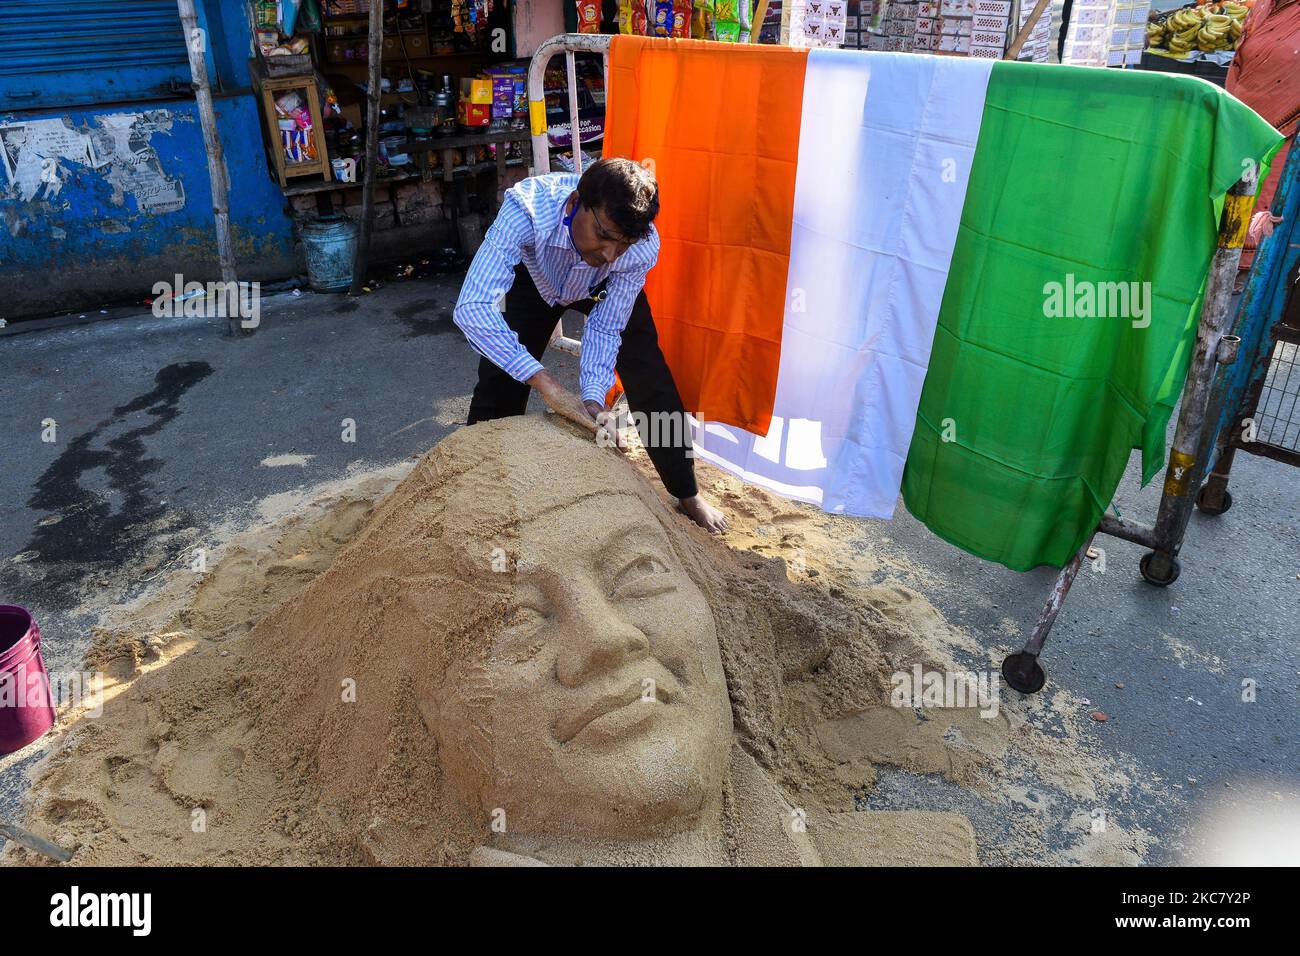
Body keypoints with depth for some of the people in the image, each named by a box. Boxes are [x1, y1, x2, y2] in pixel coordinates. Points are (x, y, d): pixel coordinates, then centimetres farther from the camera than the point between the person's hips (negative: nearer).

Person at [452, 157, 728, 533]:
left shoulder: (643, 246, -38)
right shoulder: (527, 210, -45)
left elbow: (605, 328, -25)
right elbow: (472, 308, -51)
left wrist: (593, 398, -41)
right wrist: (546, 383, -56)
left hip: (607, 289, 1)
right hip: (536, 280, 0)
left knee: (650, 381, -9)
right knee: (499, 380, -10)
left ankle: (687, 493, 11)